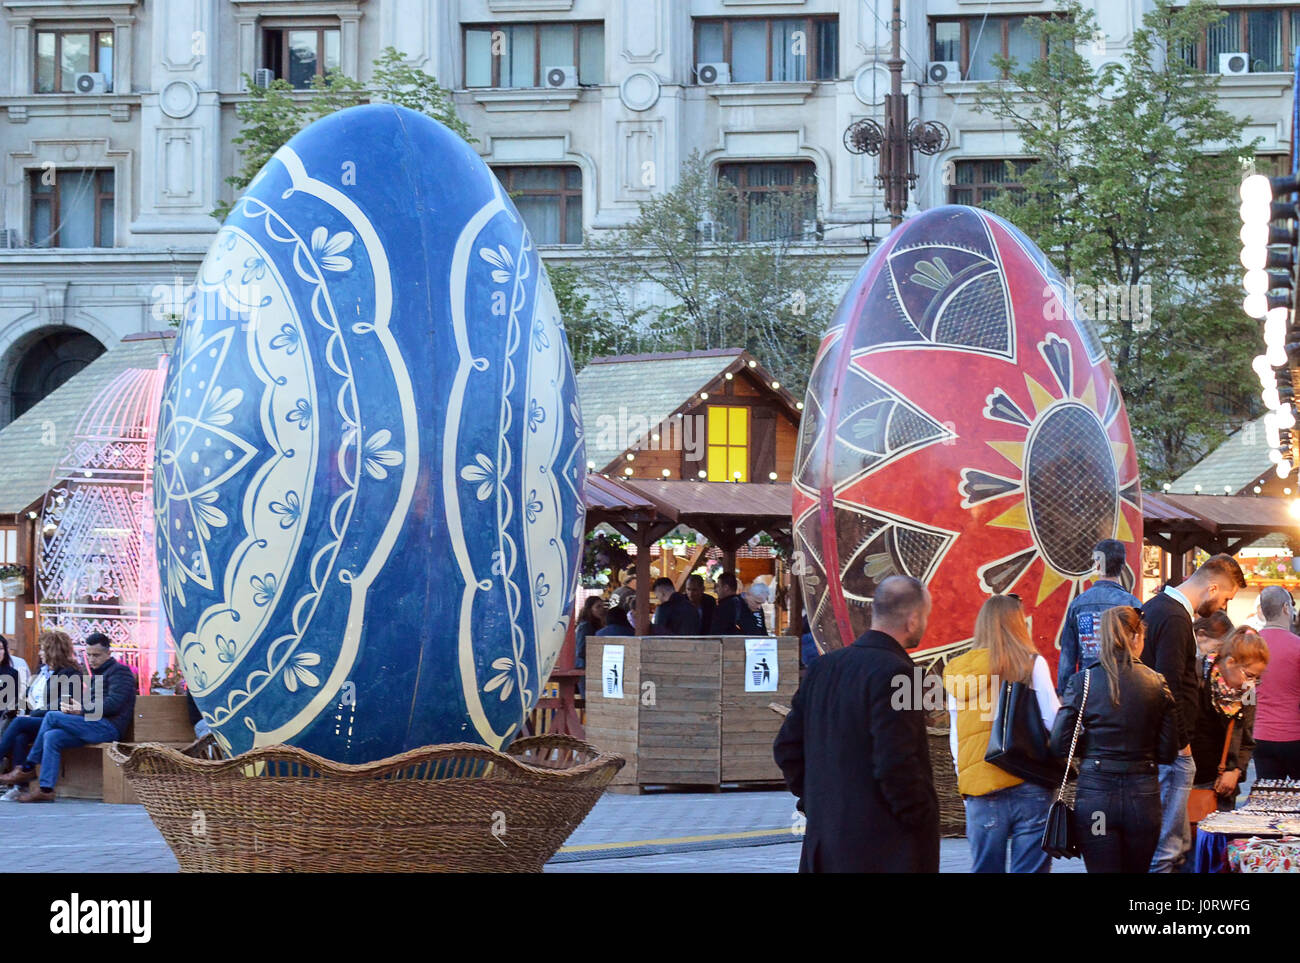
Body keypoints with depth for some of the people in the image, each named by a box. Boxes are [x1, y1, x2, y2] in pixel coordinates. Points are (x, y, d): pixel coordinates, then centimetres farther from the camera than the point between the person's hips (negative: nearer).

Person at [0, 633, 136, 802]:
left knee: (52, 717, -18)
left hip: (110, 728, -9)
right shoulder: (98, 673, 28)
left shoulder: (119, 671, -2)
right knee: (51, 737, -13)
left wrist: (83, 710, -14)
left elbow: (113, 704, -15)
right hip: (97, 726, 9)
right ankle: (46, 789, -18)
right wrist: (72, 706, 3)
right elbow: (91, 704, 26)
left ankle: (28, 768, -10)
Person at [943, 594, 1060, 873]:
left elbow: (954, 737, 13)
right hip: (1028, 788, -3)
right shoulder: (1031, 664, -3)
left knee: (984, 869, 11)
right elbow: (1053, 721, -8)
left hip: (979, 793, 3)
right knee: (1030, 869, 0)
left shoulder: (957, 673, 8)